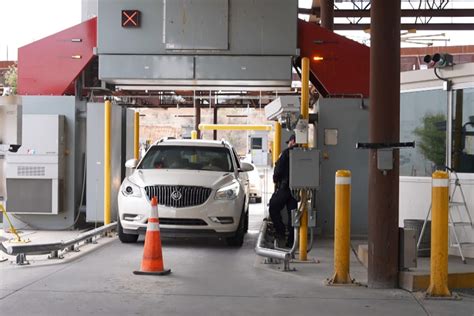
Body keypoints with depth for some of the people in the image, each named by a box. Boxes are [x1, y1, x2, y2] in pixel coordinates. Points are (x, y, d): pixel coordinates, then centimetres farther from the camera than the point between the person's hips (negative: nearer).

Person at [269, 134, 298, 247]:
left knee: (273, 209, 8)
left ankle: (280, 233, -3)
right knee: (292, 214, 10)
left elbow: (278, 169, -10)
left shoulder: (287, 153, -9)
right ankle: (291, 240, 10)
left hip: (284, 187, -6)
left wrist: (275, 179, 8)